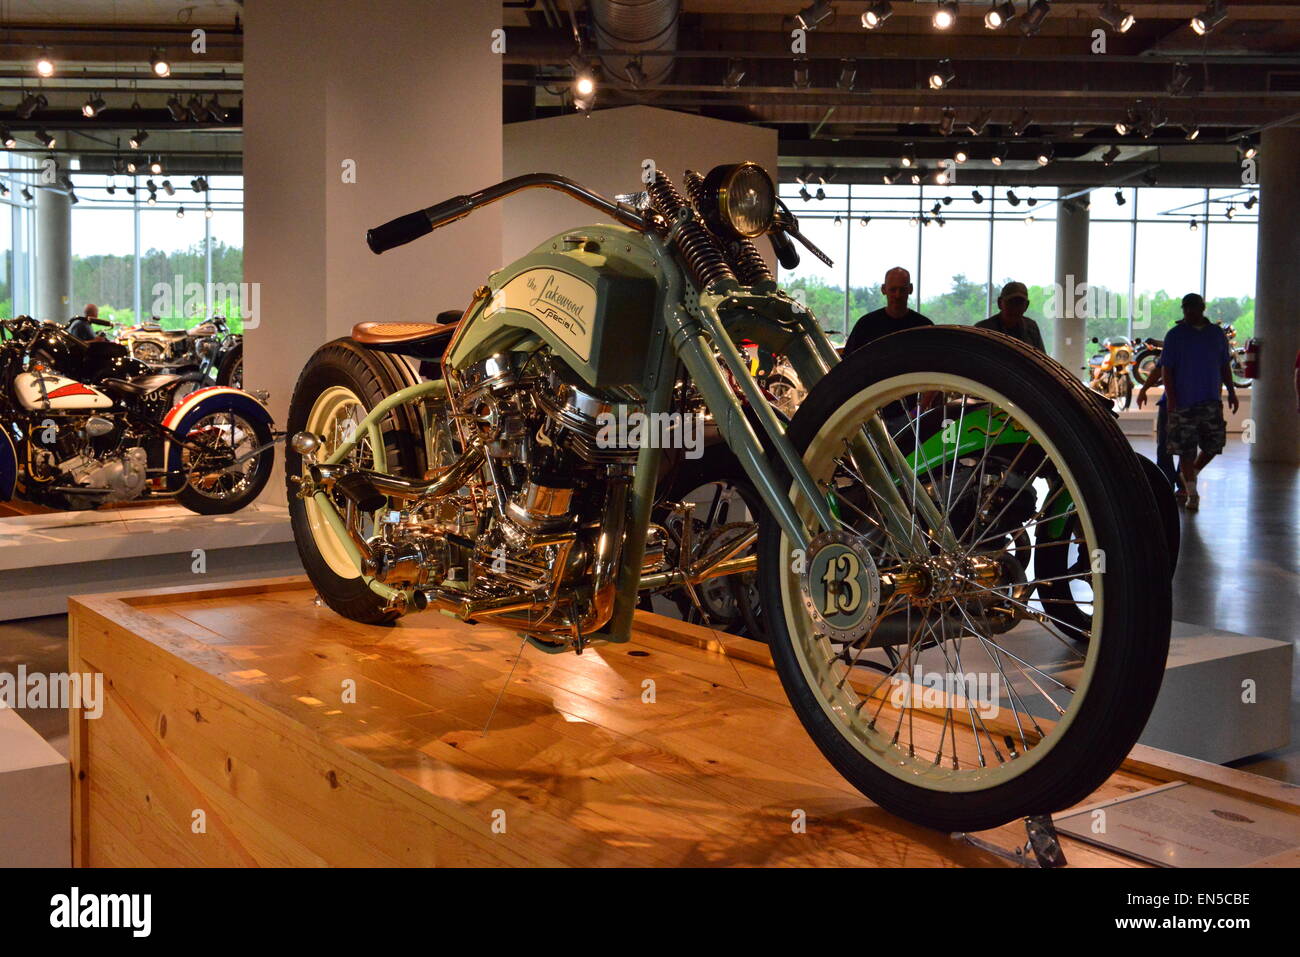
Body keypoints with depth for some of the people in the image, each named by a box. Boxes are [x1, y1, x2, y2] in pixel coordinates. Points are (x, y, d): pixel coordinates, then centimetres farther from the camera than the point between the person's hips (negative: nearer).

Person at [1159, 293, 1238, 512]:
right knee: (1186, 449, -2)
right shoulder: (1175, 335, 0)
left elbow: (1224, 366, 19)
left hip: (1211, 401, 3)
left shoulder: (1217, 334, 11)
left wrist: (1231, 392, 13)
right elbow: (1166, 369, -3)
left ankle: (1190, 474, 27)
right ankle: (1191, 493, 6)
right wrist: (1170, 397, -12)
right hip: (1183, 402, -3)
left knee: (1214, 443, 2)